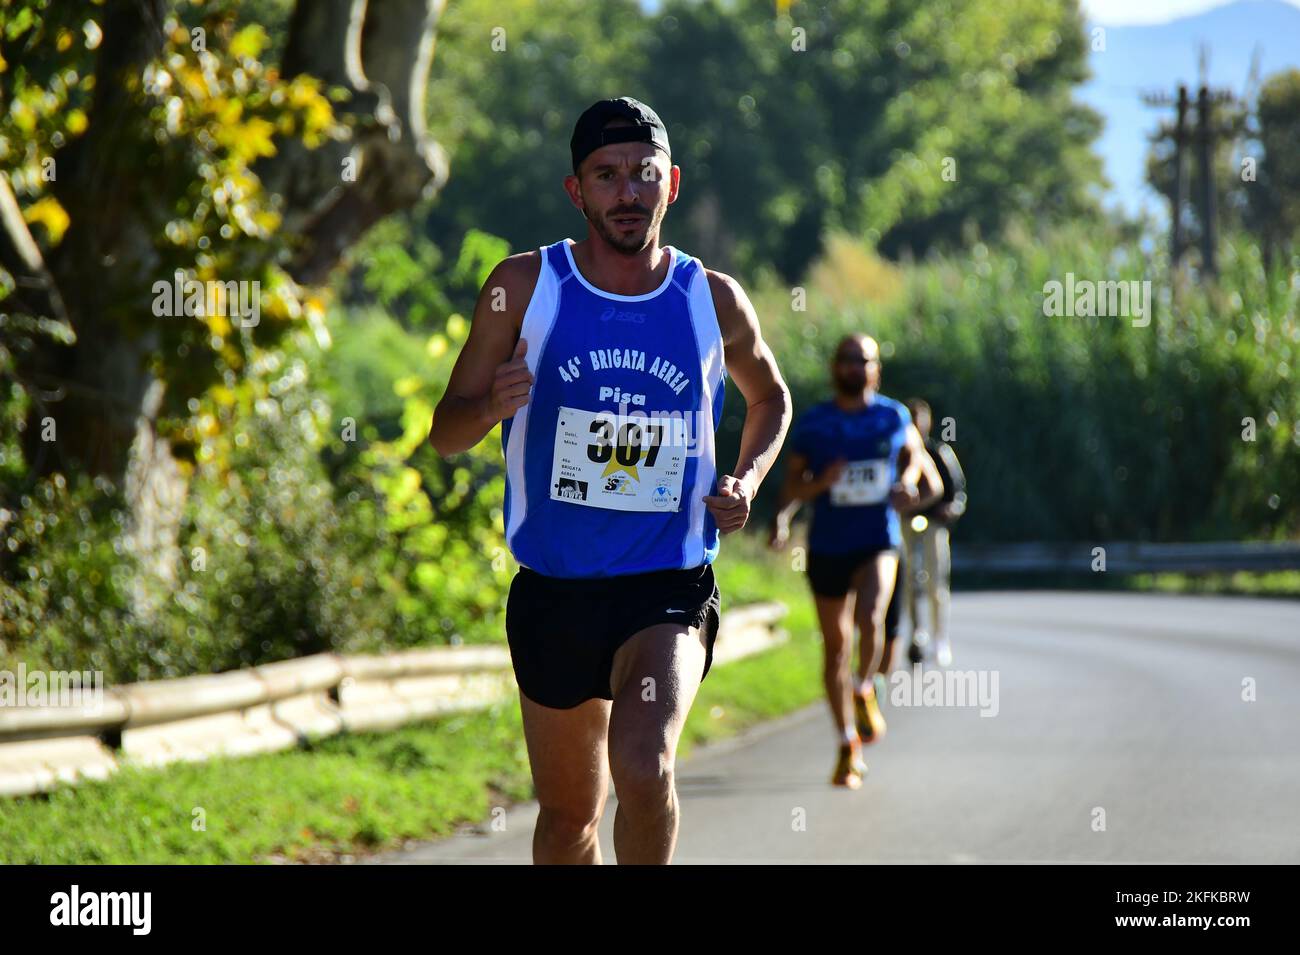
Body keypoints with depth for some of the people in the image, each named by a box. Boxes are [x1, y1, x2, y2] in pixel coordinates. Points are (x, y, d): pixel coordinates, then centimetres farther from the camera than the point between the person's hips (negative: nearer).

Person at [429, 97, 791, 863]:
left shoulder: (715, 300, 0)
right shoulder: (524, 288, -3)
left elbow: (771, 399, 21)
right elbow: (445, 432, 1)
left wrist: (749, 480, 1)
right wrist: (492, 407, -22)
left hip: (669, 591, -1)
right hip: (554, 591, 1)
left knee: (643, 768, -26)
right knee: (569, 815, 12)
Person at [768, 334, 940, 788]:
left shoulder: (894, 418, 3)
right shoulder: (812, 424, 0)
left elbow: (916, 456, 20)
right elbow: (792, 485, 2)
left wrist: (909, 482, 0)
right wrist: (821, 483, -19)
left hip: (878, 542, -1)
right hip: (827, 547, 1)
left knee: (870, 619, -28)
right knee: (836, 645, 6)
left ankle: (864, 690, 2)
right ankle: (848, 745, 20)